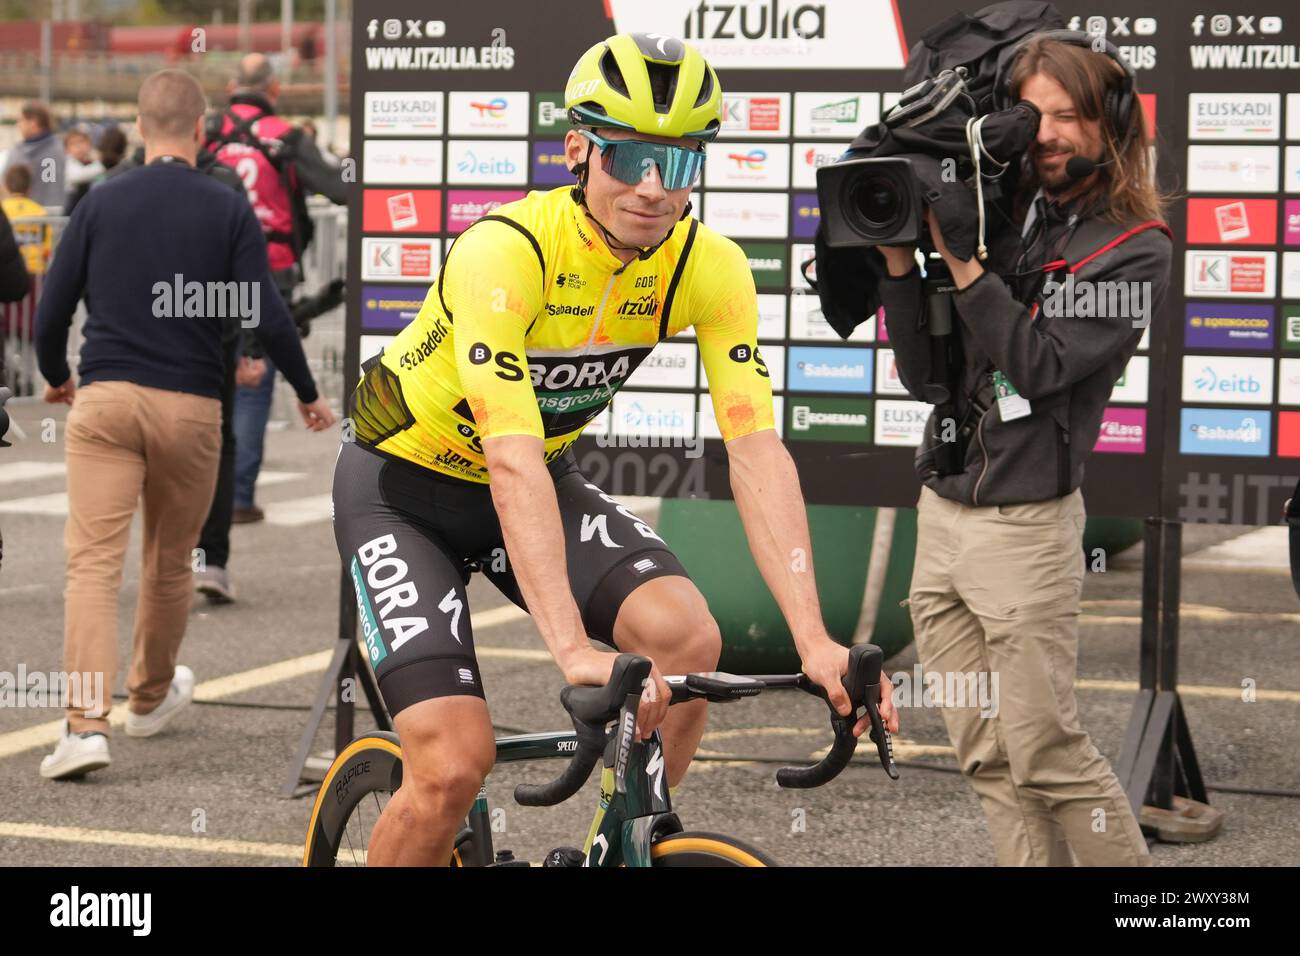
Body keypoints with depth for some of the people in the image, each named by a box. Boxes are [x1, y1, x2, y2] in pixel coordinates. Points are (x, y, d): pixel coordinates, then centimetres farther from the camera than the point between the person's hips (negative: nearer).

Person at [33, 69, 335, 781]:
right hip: (189, 407, 0)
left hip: (104, 400, 0)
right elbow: (267, 317, -5)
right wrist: (308, 395, 10)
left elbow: (51, 309, 4)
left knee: (93, 562, -5)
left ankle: (86, 723, -19)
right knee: (170, 563, 18)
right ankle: (151, 698, 38)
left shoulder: (100, 203, 4)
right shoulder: (228, 210, 0)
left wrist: (55, 377, 24)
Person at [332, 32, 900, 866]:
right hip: (404, 485, -4)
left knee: (689, 639, -22)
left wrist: (815, 640, -33)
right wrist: (575, 652, -49)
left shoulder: (709, 267, -17)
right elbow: (511, 461, -40)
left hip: (545, 477, 5)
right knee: (454, 768, -19)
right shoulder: (505, 250, -32)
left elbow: (757, 450, -23)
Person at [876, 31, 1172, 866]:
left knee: (1046, 753, -3)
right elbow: (925, 373, 7)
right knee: (988, 757, 8)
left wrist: (960, 257, -18)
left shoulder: (1135, 250, -6)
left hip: (1026, 525, -6)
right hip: (941, 515, 6)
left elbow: (1041, 365, -17)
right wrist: (898, 258, -5)